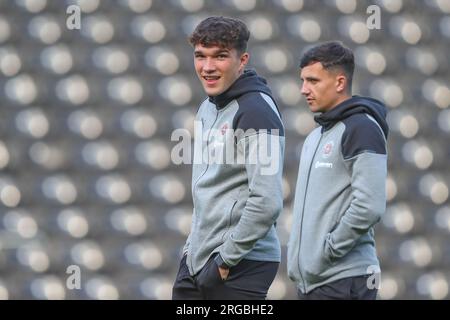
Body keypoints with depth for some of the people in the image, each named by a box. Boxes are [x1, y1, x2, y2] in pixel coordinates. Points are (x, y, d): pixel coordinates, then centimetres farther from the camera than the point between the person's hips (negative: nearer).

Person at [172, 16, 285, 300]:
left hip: (241, 266, -8)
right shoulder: (207, 109, 15)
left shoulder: (257, 111, -13)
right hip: (196, 259, 8)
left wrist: (226, 259, -16)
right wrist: (192, 247, 15)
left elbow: (267, 202, -21)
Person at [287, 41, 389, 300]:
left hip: (344, 281, -9)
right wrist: (298, 252, 11)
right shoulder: (315, 136, 20)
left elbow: (369, 207, -19)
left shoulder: (361, 128, -9)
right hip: (310, 278, 9)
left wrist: (327, 250, -15)